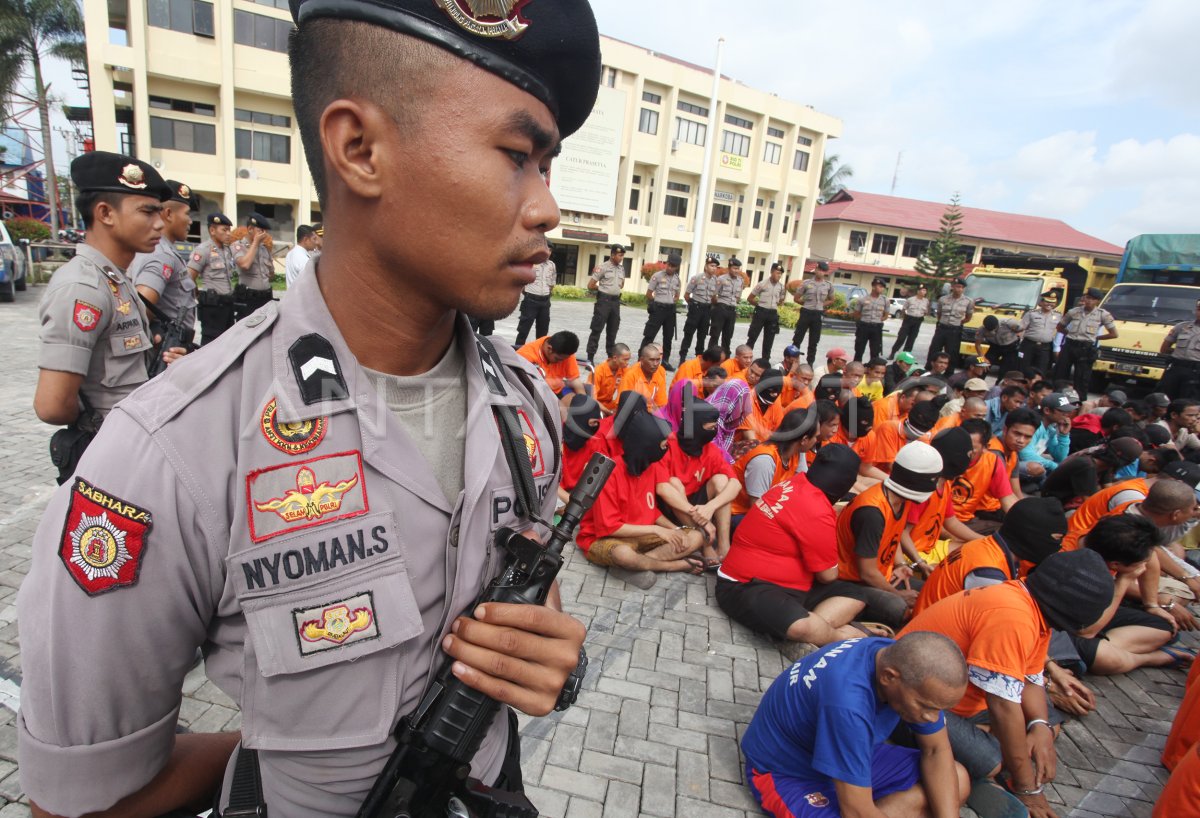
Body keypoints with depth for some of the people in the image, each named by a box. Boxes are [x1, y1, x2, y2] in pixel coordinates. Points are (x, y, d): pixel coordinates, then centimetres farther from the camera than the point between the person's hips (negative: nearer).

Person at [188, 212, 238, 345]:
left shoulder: (228, 249, 12)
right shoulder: (203, 250, -10)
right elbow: (189, 278, -11)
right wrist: (199, 298, -5)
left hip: (227, 302, 8)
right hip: (211, 304, -8)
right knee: (210, 342, -4)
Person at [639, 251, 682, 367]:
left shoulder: (677, 279, 8)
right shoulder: (657, 276, -7)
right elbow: (648, 294, -3)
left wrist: (670, 302, 4)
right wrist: (659, 302, 6)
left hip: (670, 309, 5)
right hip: (658, 308, -5)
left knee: (668, 337, 11)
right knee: (649, 335, -6)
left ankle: (665, 361, 22)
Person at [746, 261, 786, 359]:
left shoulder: (781, 287, 6)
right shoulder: (762, 284, -6)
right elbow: (750, 298, 0)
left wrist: (773, 305, 4)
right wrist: (759, 305, 1)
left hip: (773, 314, 4)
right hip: (761, 312, -4)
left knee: (769, 340, 8)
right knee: (752, 337, -2)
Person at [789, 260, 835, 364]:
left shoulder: (829, 285, 3)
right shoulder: (806, 283, -3)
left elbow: (831, 301, 14)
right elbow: (796, 298, 3)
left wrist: (821, 305, 0)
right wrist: (807, 304, -2)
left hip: (818, 315, 2)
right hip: (806, 313, -2)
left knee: (814, 342, 8)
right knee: (797, 339, 1)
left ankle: (810, 363, 18)